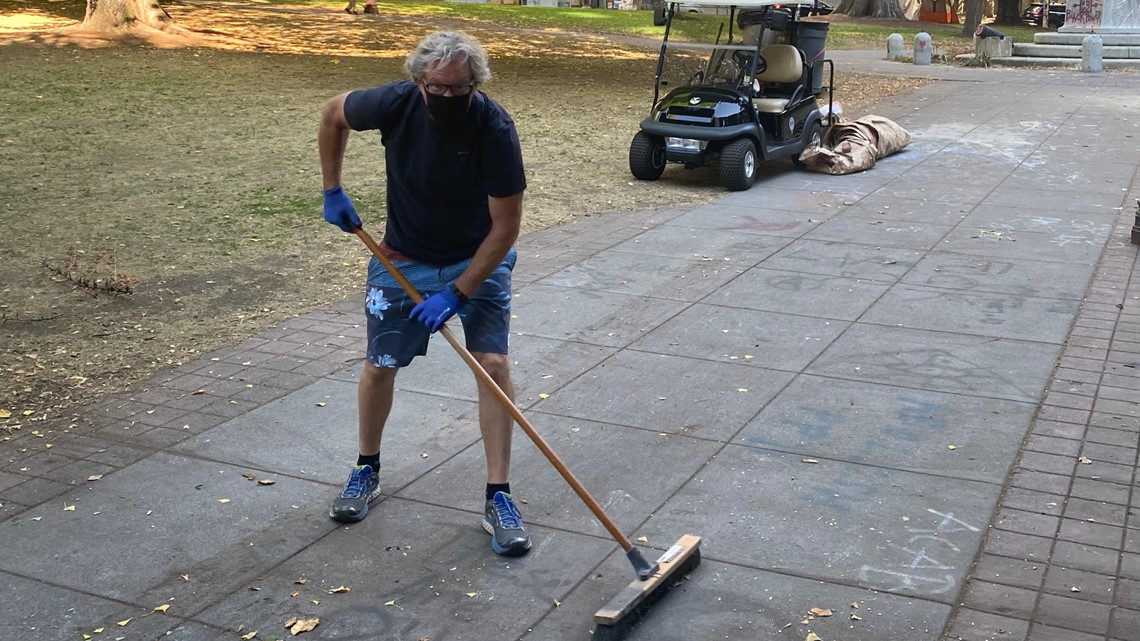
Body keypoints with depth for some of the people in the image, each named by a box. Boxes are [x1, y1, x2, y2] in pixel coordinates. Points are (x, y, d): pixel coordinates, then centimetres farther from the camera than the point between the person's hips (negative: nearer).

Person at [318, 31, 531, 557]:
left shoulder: (495, 129, -29)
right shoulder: (396, 104, -23)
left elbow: (506, 227, -23)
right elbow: (333, 113, 0)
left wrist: (457, 295, -25)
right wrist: (333, 191, -1)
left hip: (479, 258, -2)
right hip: (404, 258, 2)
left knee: (493, 363, -13)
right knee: (379, 367, 5)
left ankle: (498, 498, -3)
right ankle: (367, 470, 30)